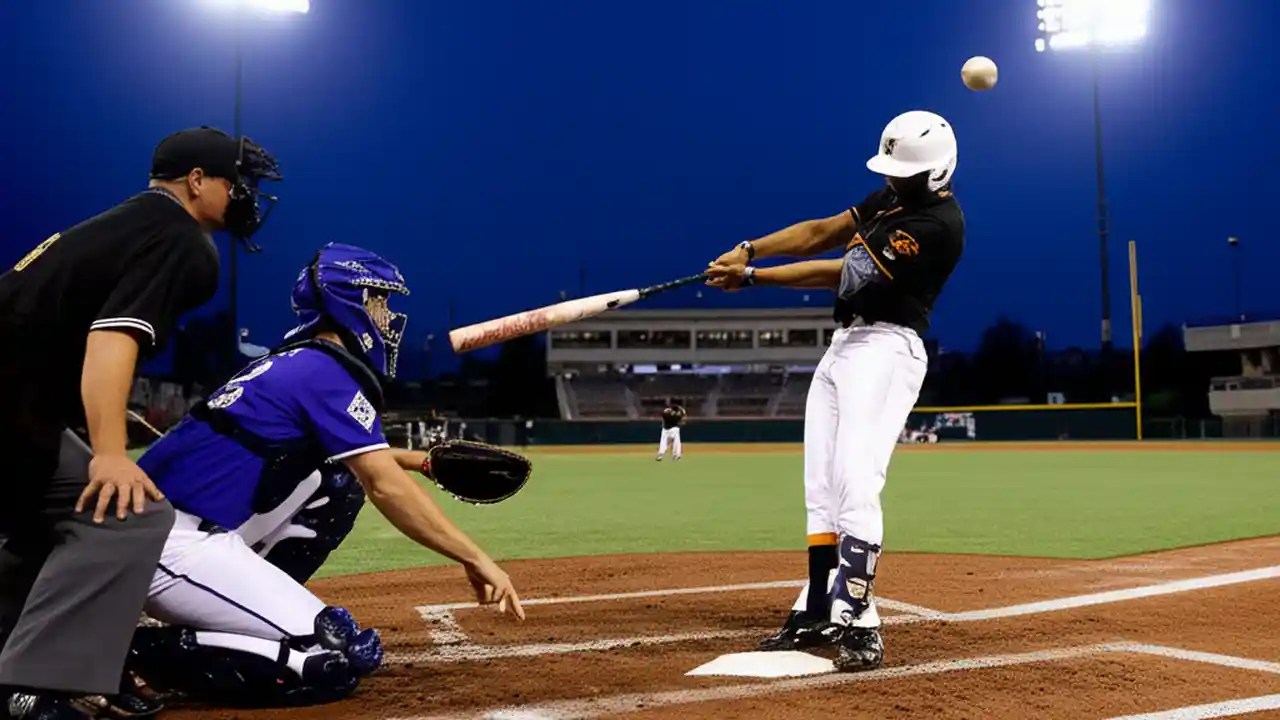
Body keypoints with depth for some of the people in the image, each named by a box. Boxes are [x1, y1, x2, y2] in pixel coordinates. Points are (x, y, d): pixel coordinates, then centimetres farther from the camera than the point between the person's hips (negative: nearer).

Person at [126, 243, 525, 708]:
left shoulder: (293, 362, 19)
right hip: (173, 545, -10)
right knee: (343, 656, -14)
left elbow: (354, 453, 36)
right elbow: (385, 487, -17)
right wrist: (474, 558, -16)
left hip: (194, 531, 10)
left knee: (340, 483, 17)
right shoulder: (327, 371, -9)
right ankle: (146, 652, -10)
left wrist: (418, 459, 22)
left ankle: (246, 606, 13)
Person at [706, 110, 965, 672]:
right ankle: (818, 613, 14)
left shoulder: (938, 224, -17)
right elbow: (822, 231, 12)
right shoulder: (894, 196, 12)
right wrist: (750, 249, -3)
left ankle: (858, 624, -18)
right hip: (844, 345, 10)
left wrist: (751, 278, -13)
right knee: (820, 487, 9)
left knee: (855, 485, -20)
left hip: (884, 350, -9)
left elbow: (847, 274, -18)